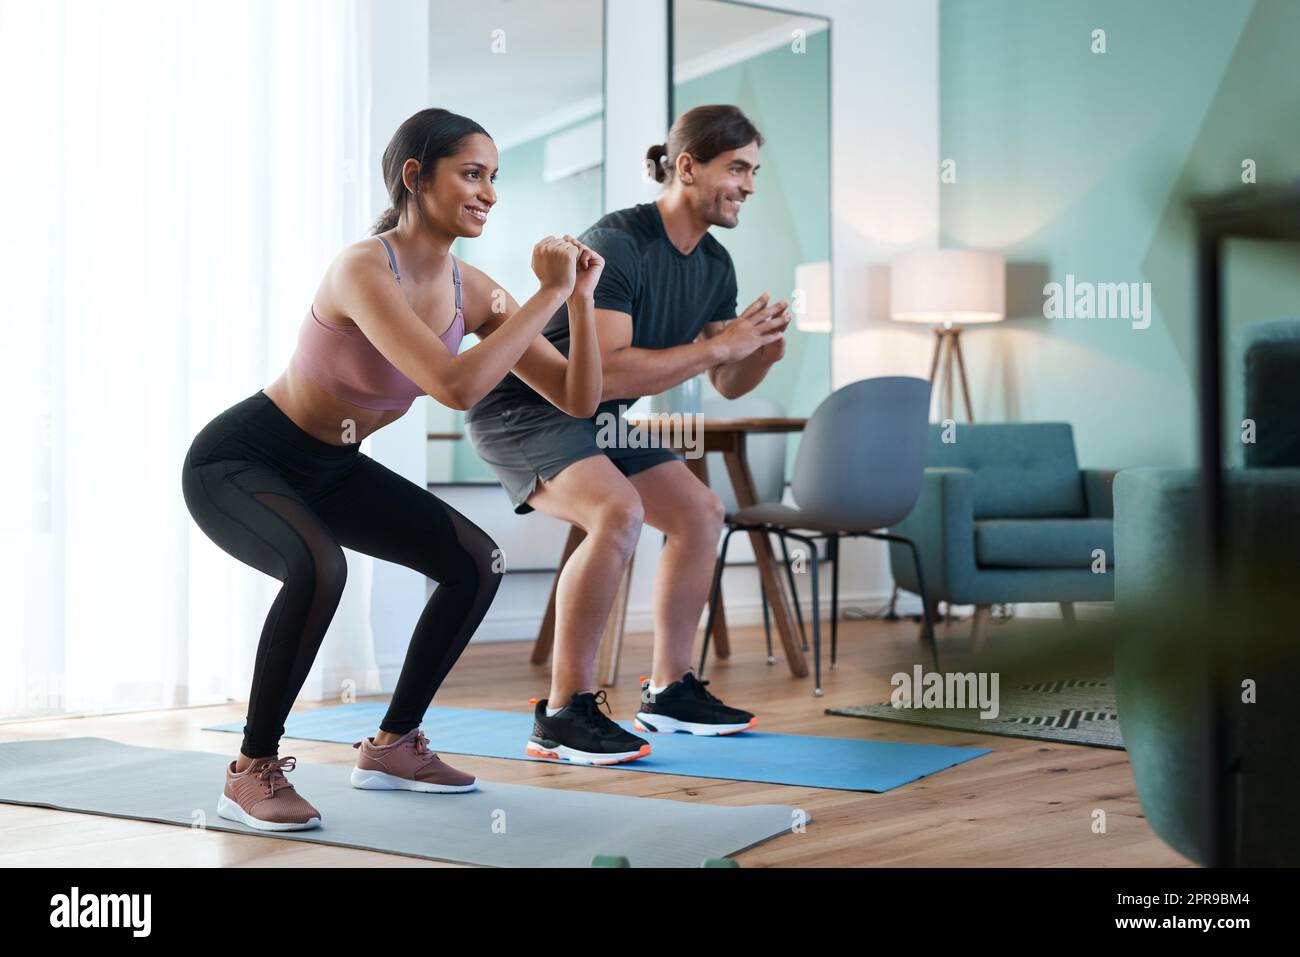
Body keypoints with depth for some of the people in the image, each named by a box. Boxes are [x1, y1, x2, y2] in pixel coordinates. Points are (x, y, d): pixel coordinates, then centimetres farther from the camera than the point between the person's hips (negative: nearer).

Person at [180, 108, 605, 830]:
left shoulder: (471, 290, -6)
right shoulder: (365, 269, -29)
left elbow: (578, 400, -6)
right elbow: (456, 386, -42)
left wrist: (581, 301, -20)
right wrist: (548, 293, -35)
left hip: (332, 468, 8)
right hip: (237, 462, -8)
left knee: (476, 562, 2)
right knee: (320, 568, -36)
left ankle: (393, 745, 16)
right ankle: (253, 770, -16)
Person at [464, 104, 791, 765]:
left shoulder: (714, 265, 2)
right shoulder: (617, 244, -25)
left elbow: (727, 384, 9)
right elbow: (601, 372, -35)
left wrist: (764, 350, -13)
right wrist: (716, 344, -31)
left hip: (593, 418, 10)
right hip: (520, 407, -10)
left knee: (700, 513, 7)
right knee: (618, 512, -31)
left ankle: (668, 692, 17)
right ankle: (563, 713, -24)